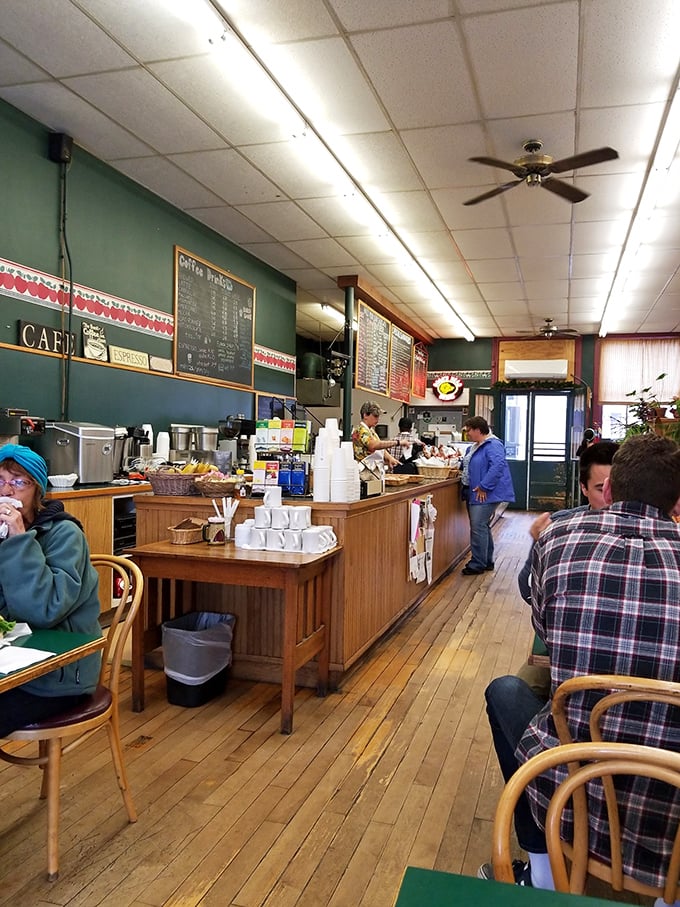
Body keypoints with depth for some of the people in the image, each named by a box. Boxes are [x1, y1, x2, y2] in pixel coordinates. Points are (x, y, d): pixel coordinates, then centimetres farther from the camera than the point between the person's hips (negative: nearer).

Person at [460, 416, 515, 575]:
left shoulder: (493, 445, -15)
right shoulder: (474, 447, 17)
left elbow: (497, 466, -27)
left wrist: (484, 487, -26)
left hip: (485, 495, -10)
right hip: (474, 493, 10)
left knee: (478, 528, -10)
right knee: (482, 527, 16)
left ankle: (478, 564, -2)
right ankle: (487, 561, 26)